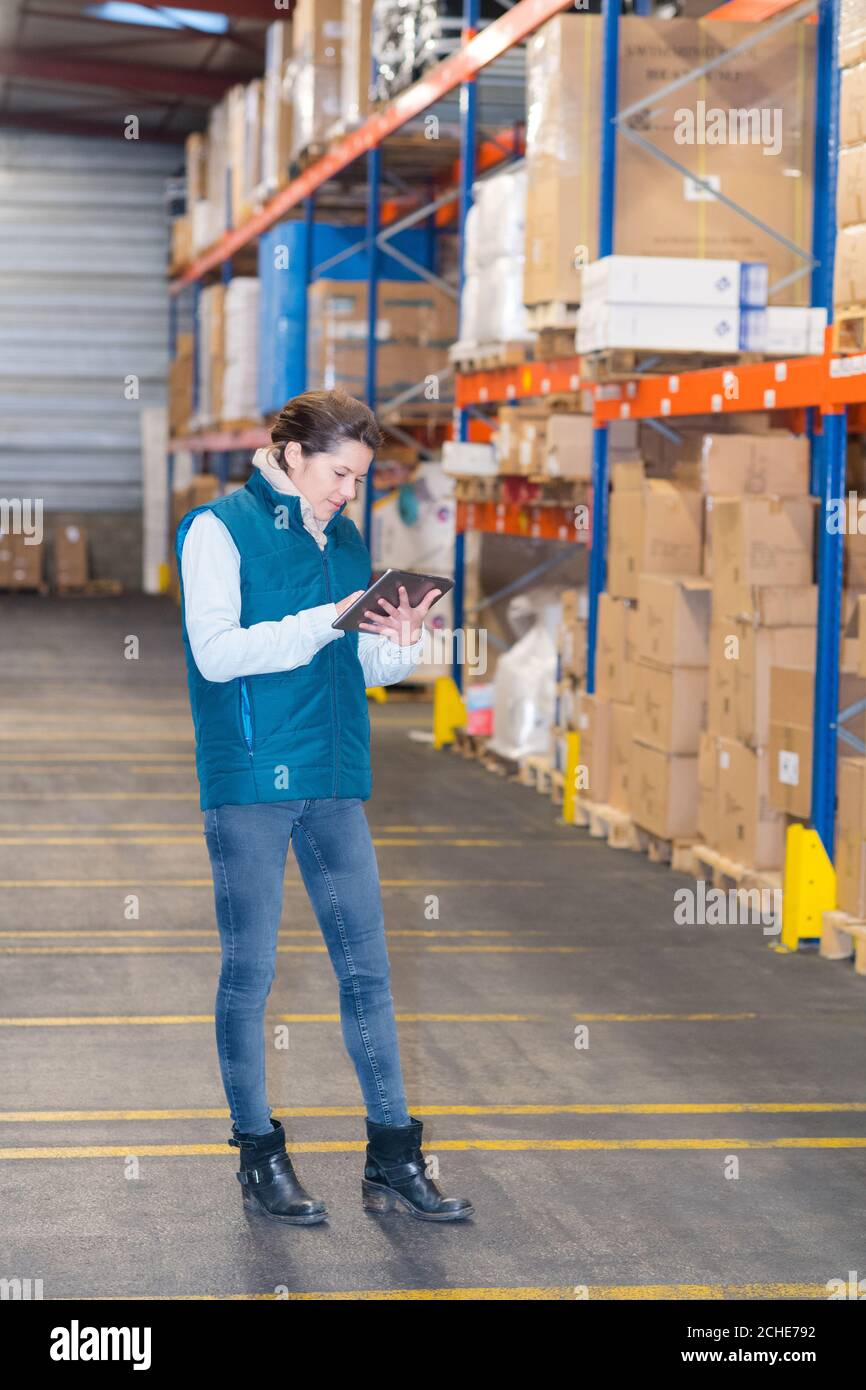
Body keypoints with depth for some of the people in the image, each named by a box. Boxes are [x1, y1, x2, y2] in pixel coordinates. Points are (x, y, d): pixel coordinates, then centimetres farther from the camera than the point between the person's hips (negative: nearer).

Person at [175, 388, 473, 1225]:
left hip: (334, 782, 6)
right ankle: (260, 1159, 12)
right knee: (250, 972, 2)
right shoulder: (219, 529, -4)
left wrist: (400, 645, -5)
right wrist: (328, 620, -19)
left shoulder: (344, 541, 15)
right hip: (249, 781, -6)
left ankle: (393, 1163, 10)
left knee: (367, 969, 5)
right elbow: (217, 653, -14)